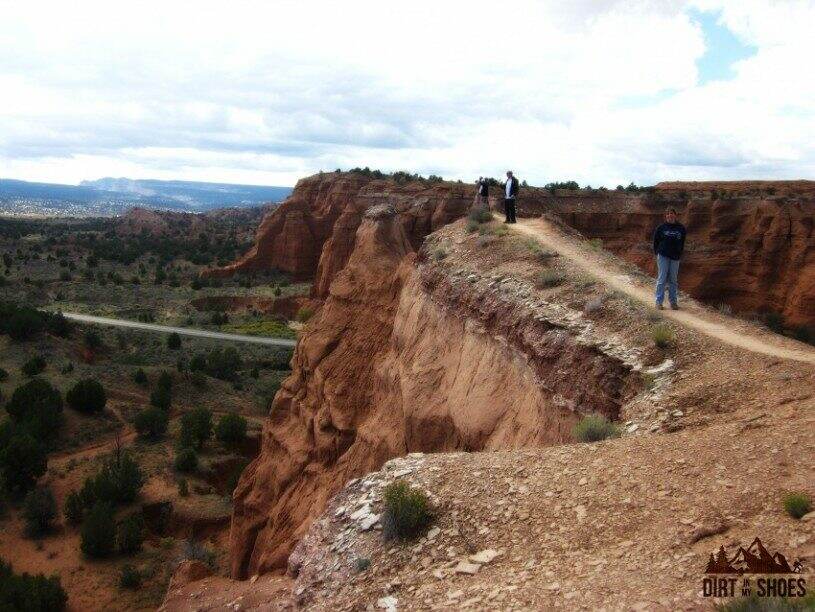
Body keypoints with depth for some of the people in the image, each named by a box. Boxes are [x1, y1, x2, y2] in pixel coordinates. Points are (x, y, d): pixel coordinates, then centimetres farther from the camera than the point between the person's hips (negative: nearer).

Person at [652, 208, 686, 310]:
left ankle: (673, 301, 15)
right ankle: (659, 302, 1)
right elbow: (656, 241, 7)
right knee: (662, 279, -3)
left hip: (675, 257, 2)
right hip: (663, 256, -2)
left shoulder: (681, 228, 5)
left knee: (673, 280, 7)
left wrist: (679, 253, 10)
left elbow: (682, 243, 15)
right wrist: (657, 253, 4)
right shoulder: (661, 228, -1)